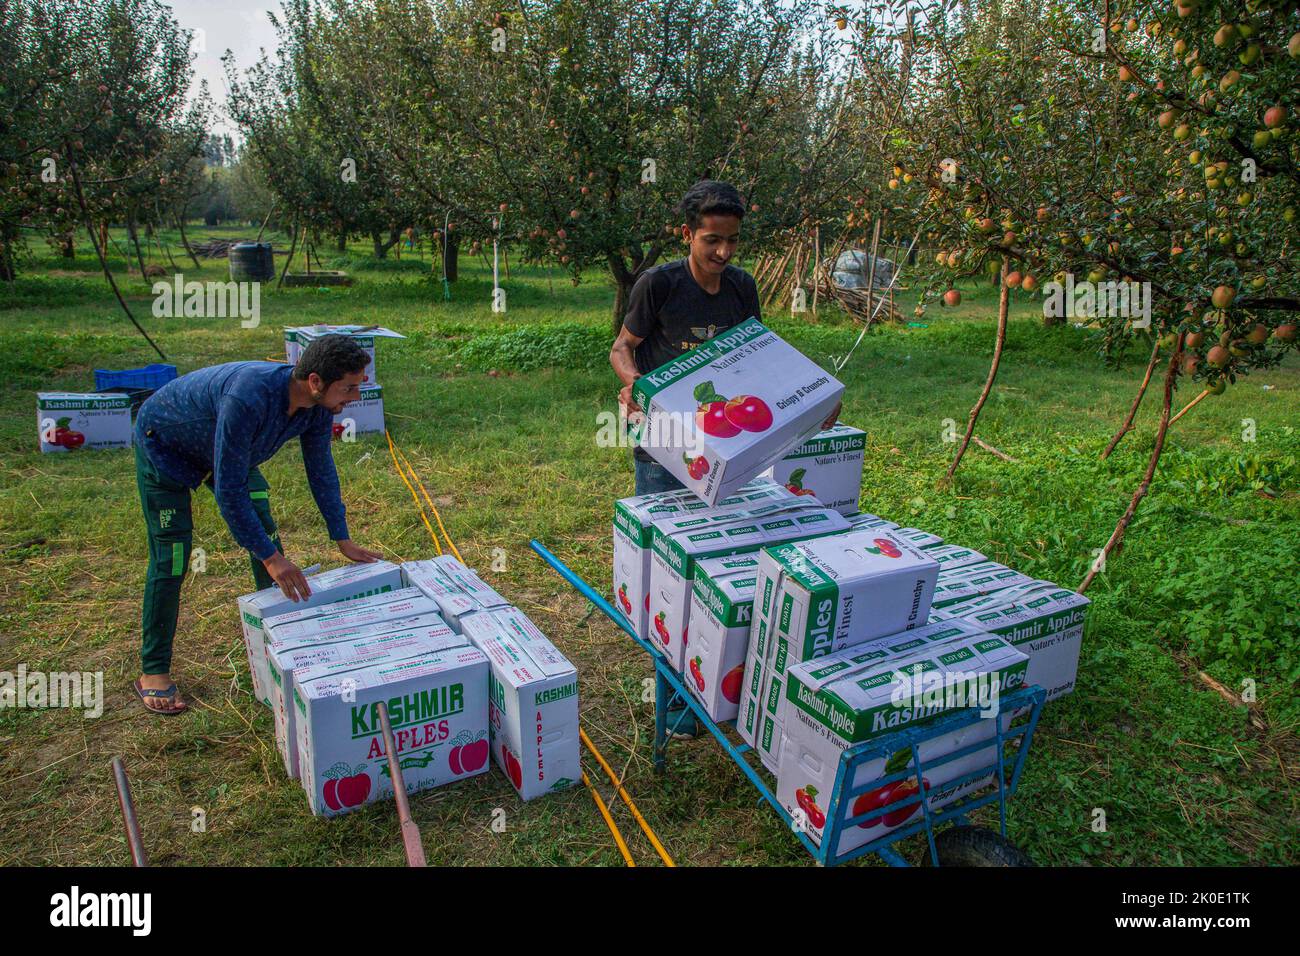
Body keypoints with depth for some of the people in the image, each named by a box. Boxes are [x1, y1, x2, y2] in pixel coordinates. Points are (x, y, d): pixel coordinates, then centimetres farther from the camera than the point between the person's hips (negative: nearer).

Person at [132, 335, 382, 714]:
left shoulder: (319, 403, -22)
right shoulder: (248, 398, -45)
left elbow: (320, 469, -6)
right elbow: (229, 490, -39)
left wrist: (343, 541, -4)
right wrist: (270, 557, -35)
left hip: (230, 451, 7)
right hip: (165, 444, -7)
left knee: (267, 537, 3)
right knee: (170, 560, -9)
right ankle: (153, 672, 6)